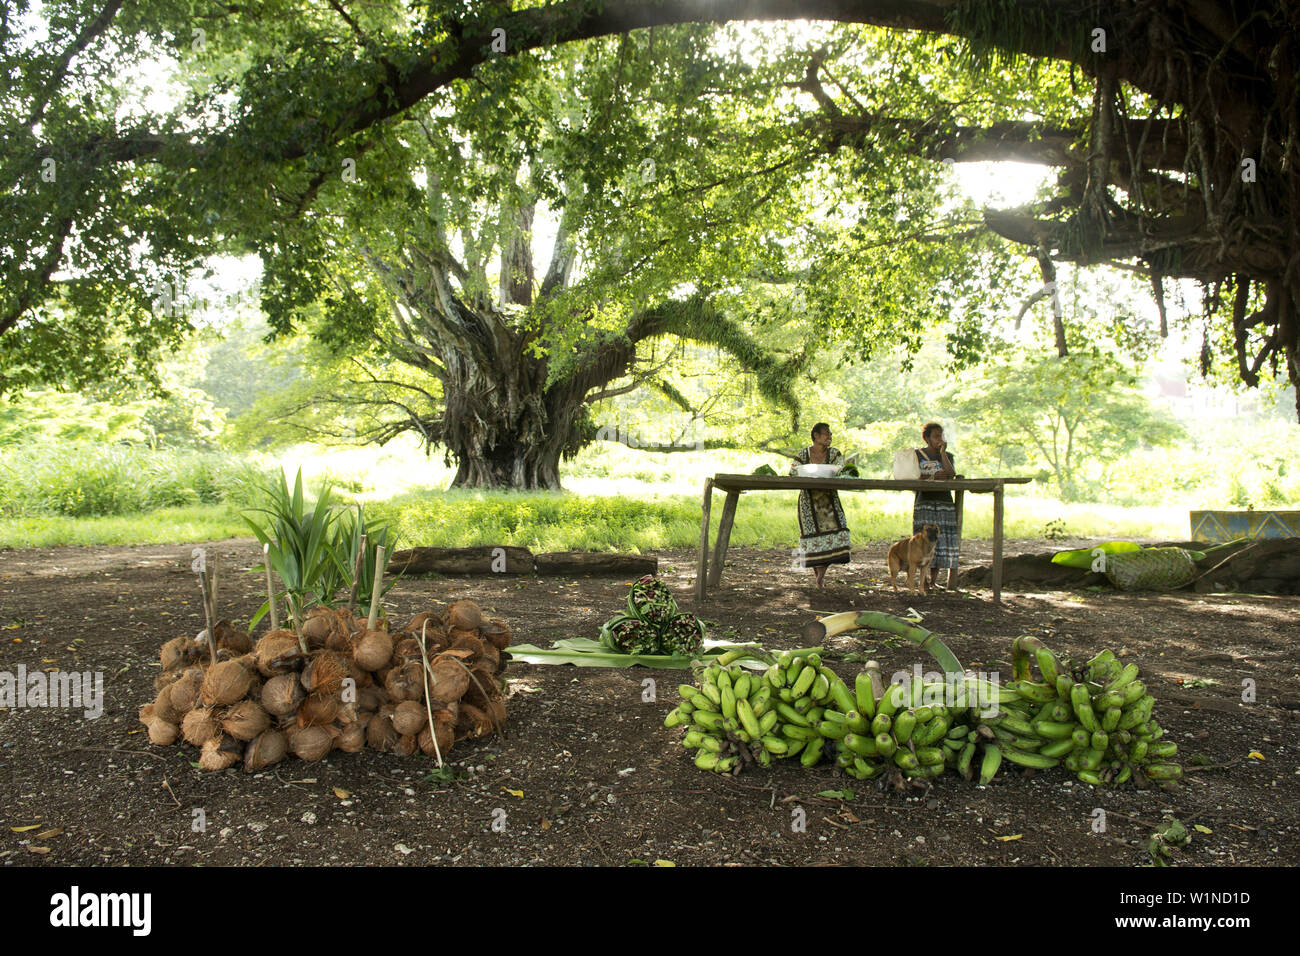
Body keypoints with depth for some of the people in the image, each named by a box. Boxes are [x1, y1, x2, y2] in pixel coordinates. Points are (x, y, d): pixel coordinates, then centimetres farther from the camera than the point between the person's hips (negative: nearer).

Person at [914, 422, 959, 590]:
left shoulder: (947, 455, 15)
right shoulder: (917, 454, 10)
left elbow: (951, 474, -3)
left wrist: (943, 453, -7)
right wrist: (933, 476, -12)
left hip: (945, 502, 2)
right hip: (924, 502, -2)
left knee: (946, 541, -4)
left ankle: (951, 583, -2)